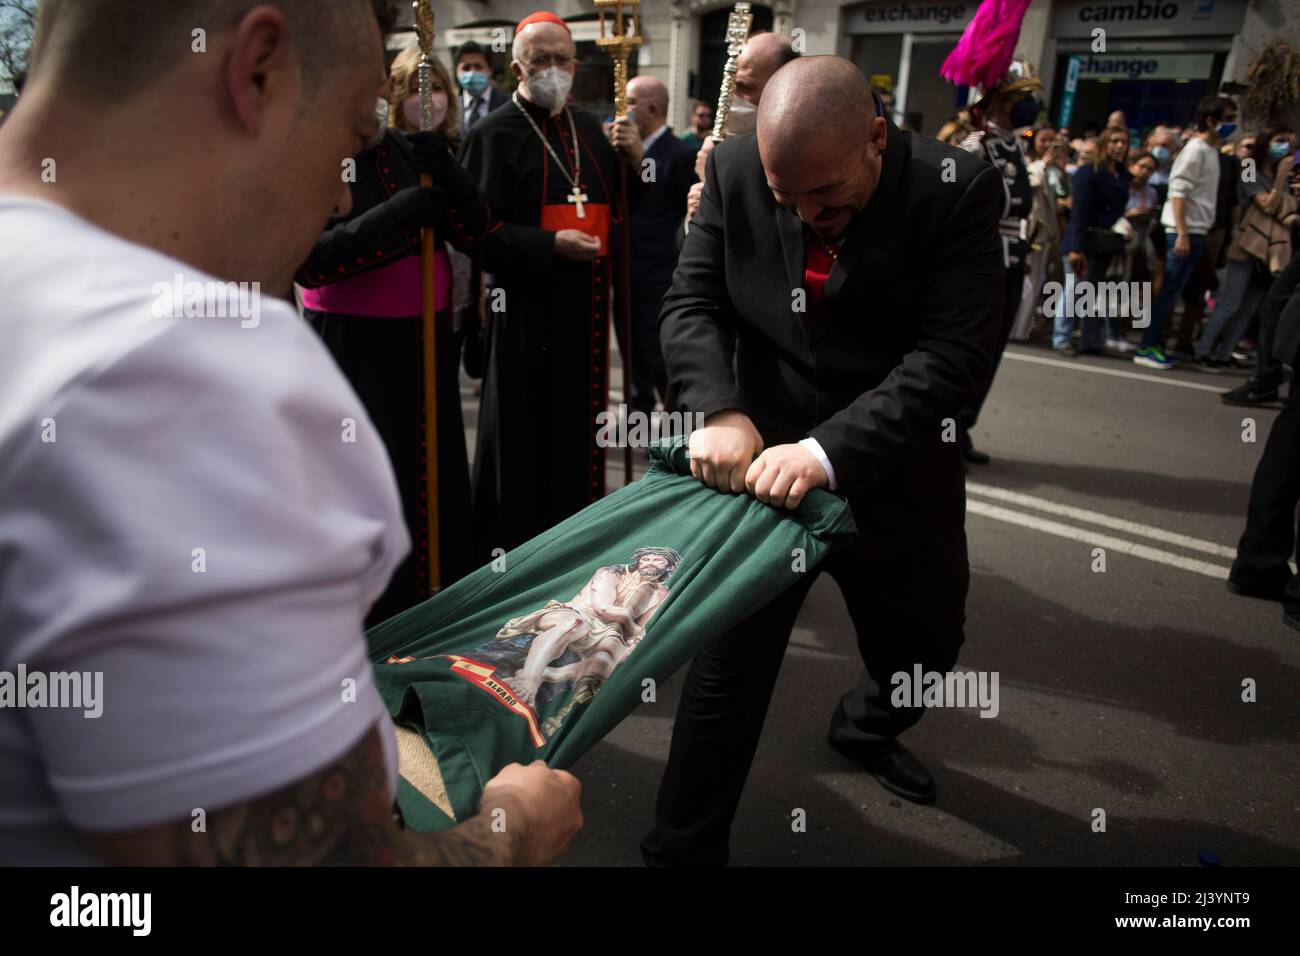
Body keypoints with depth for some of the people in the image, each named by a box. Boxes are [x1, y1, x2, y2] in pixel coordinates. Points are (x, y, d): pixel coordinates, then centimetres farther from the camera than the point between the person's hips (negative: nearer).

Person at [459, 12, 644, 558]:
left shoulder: (590, 130, 15)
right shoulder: (493, 135, -4)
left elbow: (621, 209, 20)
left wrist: (633, 160, 2)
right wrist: (550, 244, -20)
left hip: (587, 305, 6)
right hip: (527, 304, -6)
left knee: (581, 418, 12)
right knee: (526, 430, -1)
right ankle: (510, 551, 15)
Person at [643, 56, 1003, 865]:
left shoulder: (958, 192, -16)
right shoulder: (736, 171, -8)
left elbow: (952, 357, -23)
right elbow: (692, 303, -6)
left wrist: (828, 451, -35)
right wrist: (720, 410, -26)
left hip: (895, 473, 1)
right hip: (767, 456, 0)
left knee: (926, 646, 22)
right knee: (727, 669, 3)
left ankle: (865, 727, 57)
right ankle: (683, 847, 23)